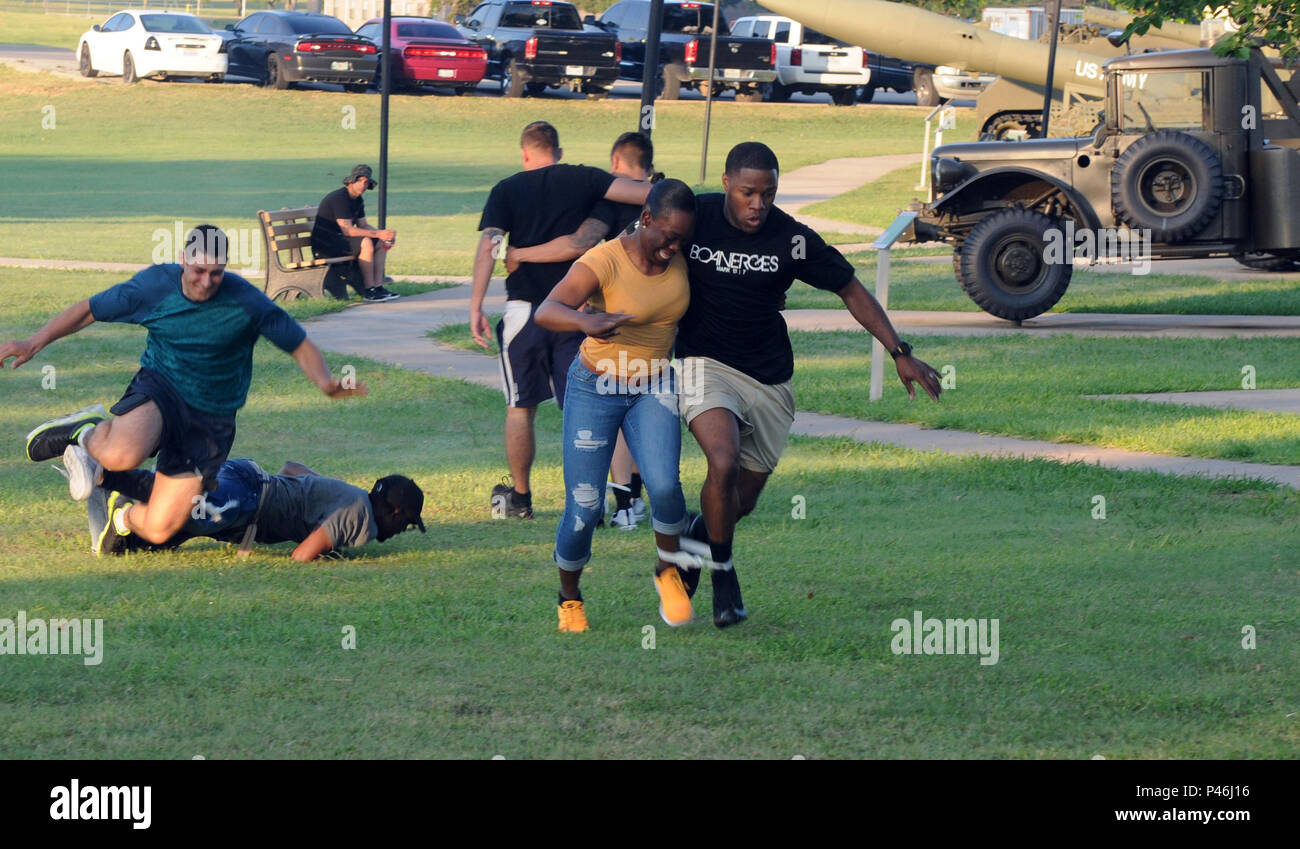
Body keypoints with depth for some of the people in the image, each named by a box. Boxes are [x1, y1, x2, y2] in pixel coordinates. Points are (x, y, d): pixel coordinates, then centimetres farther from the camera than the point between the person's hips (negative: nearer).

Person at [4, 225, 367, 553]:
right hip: (159, 390, -1)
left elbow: (300, 346, -5)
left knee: (159, 530, -7)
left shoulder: (246, 302, -13)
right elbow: (89, 310, 3)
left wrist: (326, 382, -26)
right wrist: (34, 343, -6)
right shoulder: (155, 285, -9)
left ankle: (122, 516, 31)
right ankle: (89, 432, -1)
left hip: (211, 420, 1)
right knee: (122, 455, -39)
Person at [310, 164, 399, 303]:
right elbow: (348, 230, -26)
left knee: (380, 243, 4)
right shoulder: (339, 198, -20)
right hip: (325, 243, -10)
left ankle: (378, 287, -4)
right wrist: (378, 234, -25)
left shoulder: (358, 200, 12)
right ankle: (368, 291, -25)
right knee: (365, 242, -28)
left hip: (339, 238, 10)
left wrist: (384, 235, -4)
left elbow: (362, 226, 16)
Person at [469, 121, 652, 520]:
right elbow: (641, 194, -9)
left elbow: (489, 247, -9)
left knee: (521, 408, 11)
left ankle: (519, 498, 17)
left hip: (524, 311, 0)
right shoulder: (582, 180, 2)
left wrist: (475, 307, -12)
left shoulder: (507, 190, 3)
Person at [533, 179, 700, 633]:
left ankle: (668, 571, 6)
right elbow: (546, 311, -38)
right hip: (595, 388, -3)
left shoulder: (682, 259, -5)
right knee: (584, 508, -6)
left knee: (664, 485, -22)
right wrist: (586, 321, -56)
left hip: (653, 388, 3)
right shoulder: (605, 261, -22)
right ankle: (569, 597, 20)